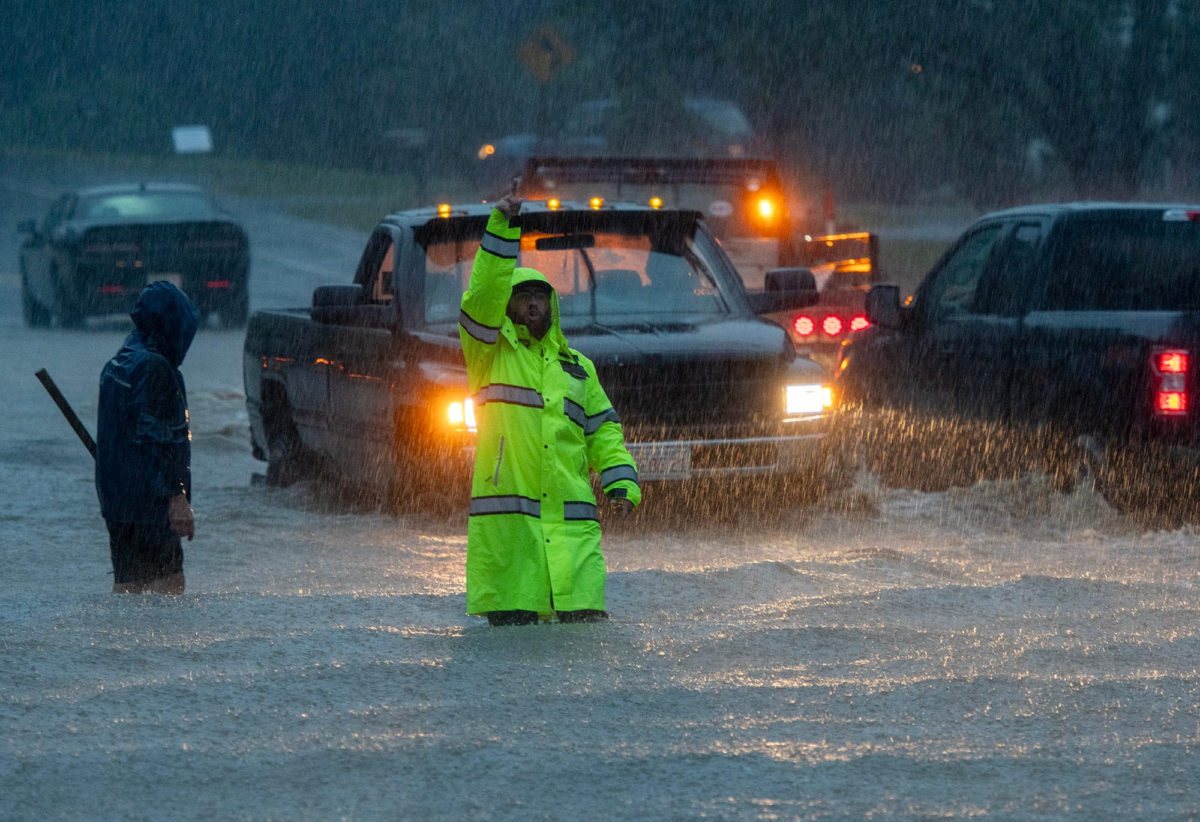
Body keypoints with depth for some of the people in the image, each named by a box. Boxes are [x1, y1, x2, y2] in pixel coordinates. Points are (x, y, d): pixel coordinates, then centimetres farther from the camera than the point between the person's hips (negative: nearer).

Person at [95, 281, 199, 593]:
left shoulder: (117, 365, 15)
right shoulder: (154, 368, -15)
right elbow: (158, 440, -21)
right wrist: (177, 497, -20)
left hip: (115, 501, 10)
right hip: (148, 506, -10)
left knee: (127, 583, 13)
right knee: (167, 588, -10)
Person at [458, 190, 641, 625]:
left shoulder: (577, 368, 23)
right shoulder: (491, 353, 9)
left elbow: (603, 432, 21)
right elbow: (484, 293, -7)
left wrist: (621, 484, 5)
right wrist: (502, 228, -14)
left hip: (570, 517, 3)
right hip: (505, 514, -3)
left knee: (584, 617, -7)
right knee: (511, 622, -6)